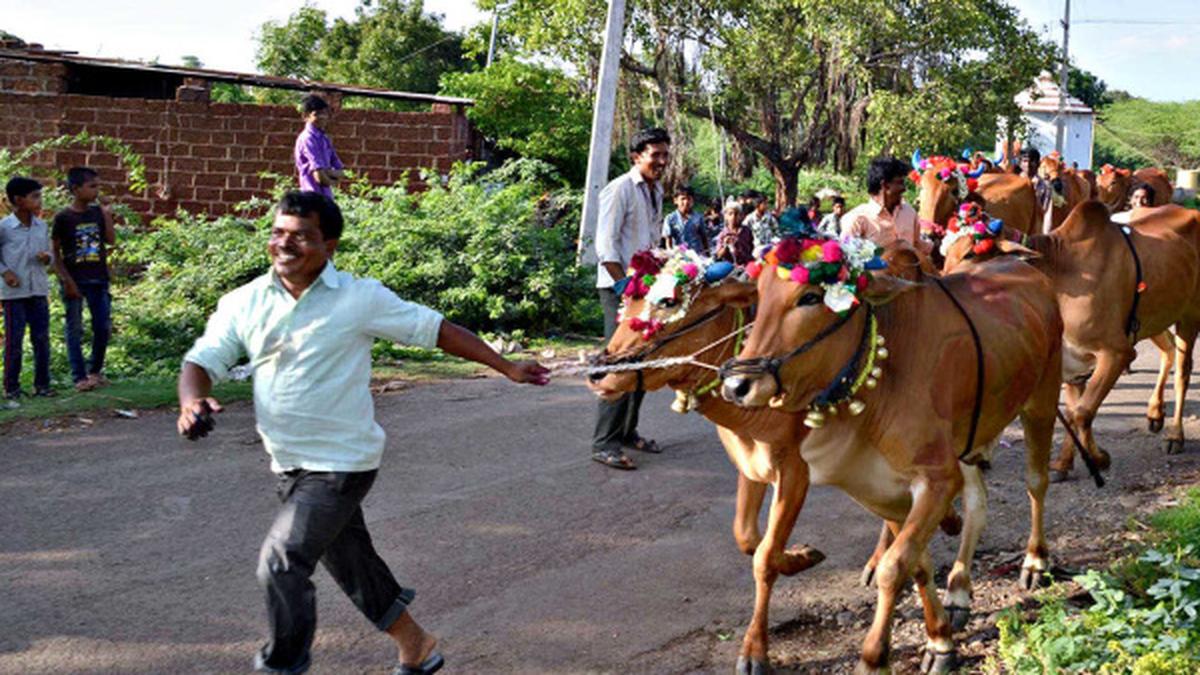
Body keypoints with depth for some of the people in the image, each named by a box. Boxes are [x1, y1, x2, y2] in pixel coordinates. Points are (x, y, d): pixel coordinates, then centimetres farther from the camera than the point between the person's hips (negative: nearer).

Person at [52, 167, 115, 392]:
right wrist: (66, 281, -11)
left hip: (98, 279, 4)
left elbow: (111, 240, 4)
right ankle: (80, 377, 6)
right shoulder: (63, 218, -6)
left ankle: (95, 371, 22)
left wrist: (107, 217, -5)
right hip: (75, 281, -4)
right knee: (75, 330, 2)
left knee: (103, 327, 5)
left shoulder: (98, 213, 6)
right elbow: (55, 252, -4)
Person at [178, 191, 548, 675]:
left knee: (281, 561, -18)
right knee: (352, 566, 19)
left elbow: (435, 330, -4)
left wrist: (506, 367, -1)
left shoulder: (360, 299, -10)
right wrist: (192, 402, -24)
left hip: (342, 465, -5)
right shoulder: (243, 303, 1)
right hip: (289, 466, 6)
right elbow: (202, 362, -1)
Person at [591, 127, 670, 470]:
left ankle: (628, 431, 24)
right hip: (618, 287, -9)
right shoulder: (619, 190, -12)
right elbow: (606, 245, -16)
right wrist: (625, 284, -19)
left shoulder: (655, 191, 14)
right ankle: (605, 443, -9)